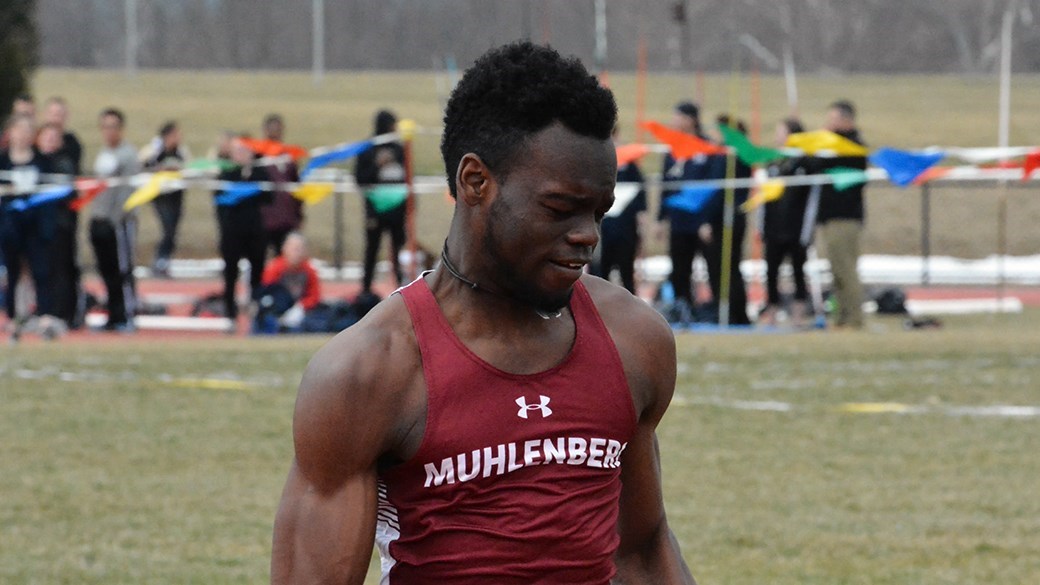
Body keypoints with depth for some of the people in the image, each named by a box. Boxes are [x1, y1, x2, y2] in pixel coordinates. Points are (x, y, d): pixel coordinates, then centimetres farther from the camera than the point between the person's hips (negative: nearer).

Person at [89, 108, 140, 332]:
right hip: (99, 220, 8)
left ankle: (127, 316, -3)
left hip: (120, 220, -8)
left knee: (122, 270, -6)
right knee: (107, 272, 9)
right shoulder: (102, 153, 16)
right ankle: (114, 316, 14)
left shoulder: (128, 154, -8)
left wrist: (118, 216, -19)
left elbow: (128, 188, -14)